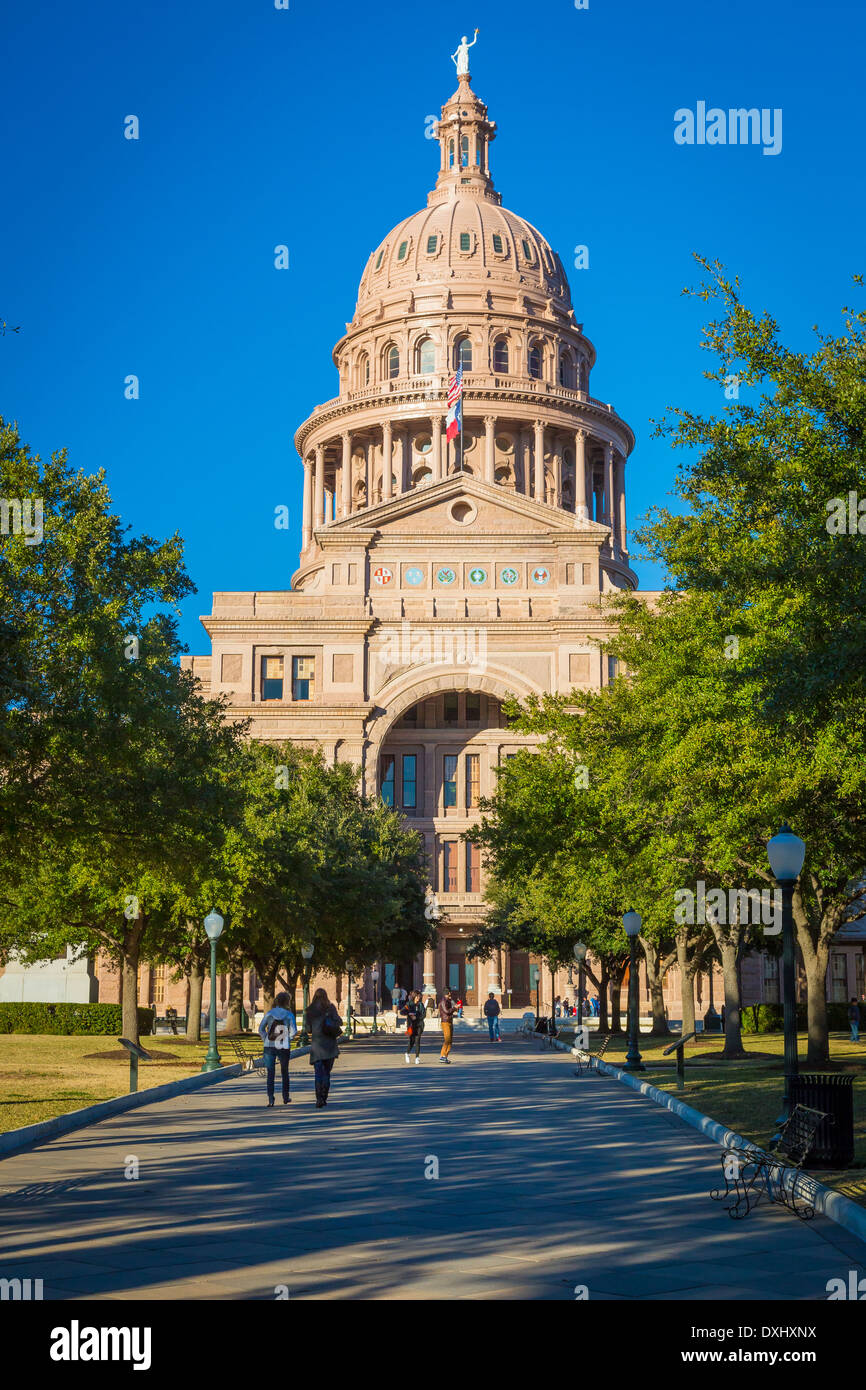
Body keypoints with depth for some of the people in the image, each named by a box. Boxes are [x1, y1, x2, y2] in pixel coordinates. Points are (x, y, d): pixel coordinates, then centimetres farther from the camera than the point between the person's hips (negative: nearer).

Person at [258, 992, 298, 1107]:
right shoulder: (289, 1015, -4)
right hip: (284, 1048, 0)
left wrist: (266, 1040, 9)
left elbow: (261, 1029, 1)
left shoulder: (269, 1013, 1)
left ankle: (270, 1099, -7)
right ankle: (285, 1097, 26)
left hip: (269, 1047, 1)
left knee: (270, 1074, 2)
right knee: (284, 1072, 17)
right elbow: (294, 1032, -8)